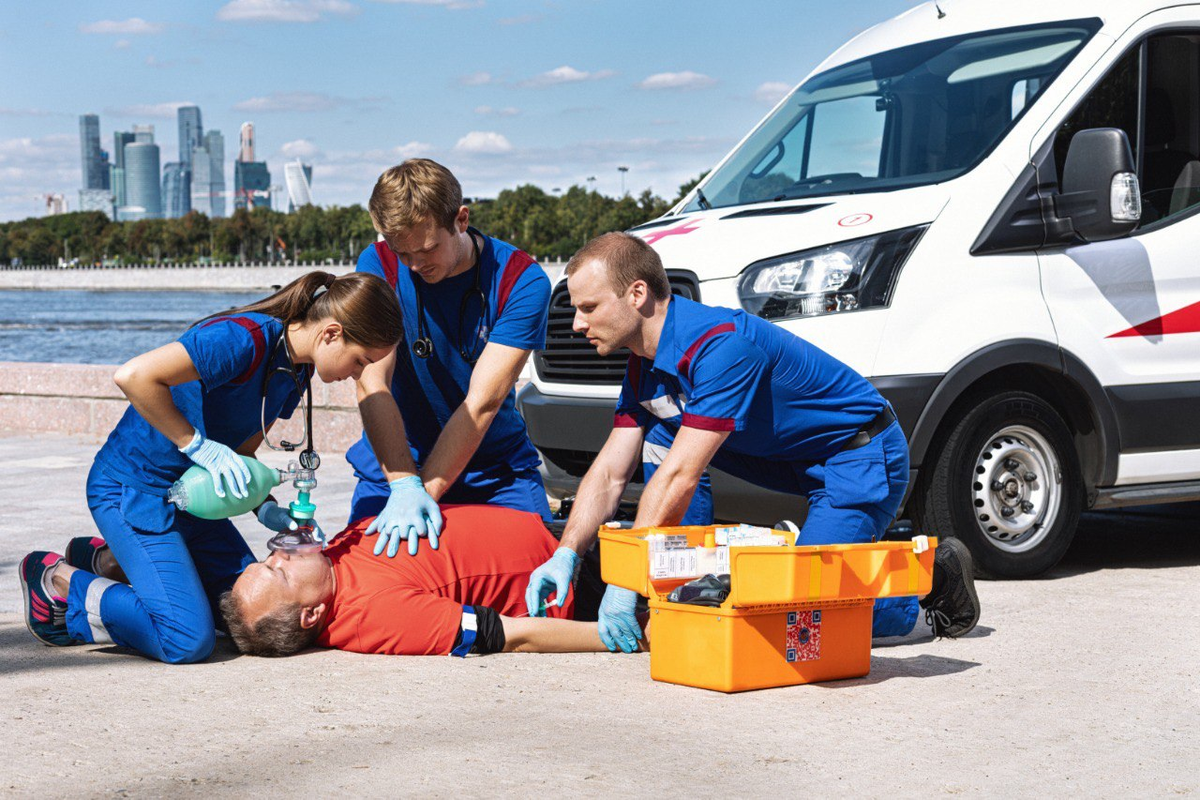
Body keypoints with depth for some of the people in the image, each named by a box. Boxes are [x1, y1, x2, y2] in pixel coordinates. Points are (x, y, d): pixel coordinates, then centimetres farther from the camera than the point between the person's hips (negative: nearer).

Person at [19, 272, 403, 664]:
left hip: (187, 495, 10)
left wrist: (268, 510, -8)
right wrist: (199, 445, -28)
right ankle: (59, 580, 3)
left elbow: (241, 452, 8)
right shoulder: (246, 338, -27)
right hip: (132, 489, -9)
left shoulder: (296, 370, 3)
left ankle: (109, 559, 21)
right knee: (188, 640, -18)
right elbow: (134, 376, -35)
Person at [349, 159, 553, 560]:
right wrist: (404, 486, -32)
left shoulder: (520, 281, -14)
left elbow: (482, 403, -19)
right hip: (392, 464, 1)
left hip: (496, 466, -1)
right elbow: (372, 382, -19)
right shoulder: (378, 265, -9)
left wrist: (425, 491, -27)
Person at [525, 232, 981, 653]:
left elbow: (680, 478, -33)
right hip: (791, 457, 9)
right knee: (662, 437, -4)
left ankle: (937, 575, 3)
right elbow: (610, 472, 1)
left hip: (865, 458, -9)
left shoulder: (719, 344, -30)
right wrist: (565, 556, -13)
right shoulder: (645, 367, -1)